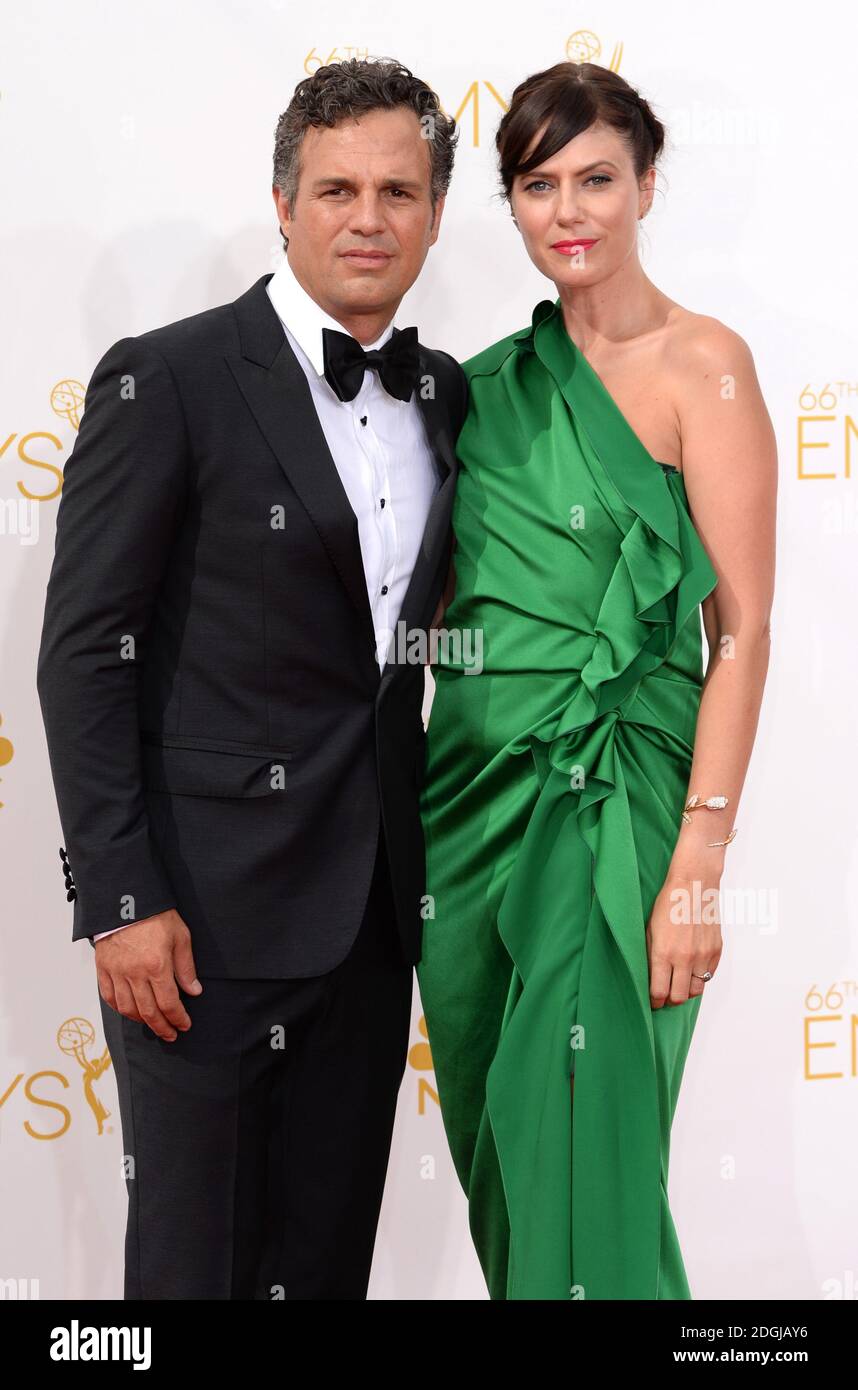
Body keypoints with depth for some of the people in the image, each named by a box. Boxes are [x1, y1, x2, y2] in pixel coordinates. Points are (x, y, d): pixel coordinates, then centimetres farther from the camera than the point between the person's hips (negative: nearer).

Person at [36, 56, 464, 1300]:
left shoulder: (447, 394, 9)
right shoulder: (167, 381, -9)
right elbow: (84, 651, -11)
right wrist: (118, 901, -15)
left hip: (374, 904, 6)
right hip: (211, 906, -5)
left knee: (329, 1251, 15)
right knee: (195, 1256, 7)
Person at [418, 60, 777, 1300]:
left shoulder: (699, 362, -6)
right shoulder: (493, 380, 11)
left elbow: (743, 626, -12)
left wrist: (699, 862, -18)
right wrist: (403, 797, 8)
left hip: (609, 805, -6)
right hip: (474, 786, 6)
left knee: (584, 1161, -4)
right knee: (494, 1152, 15)